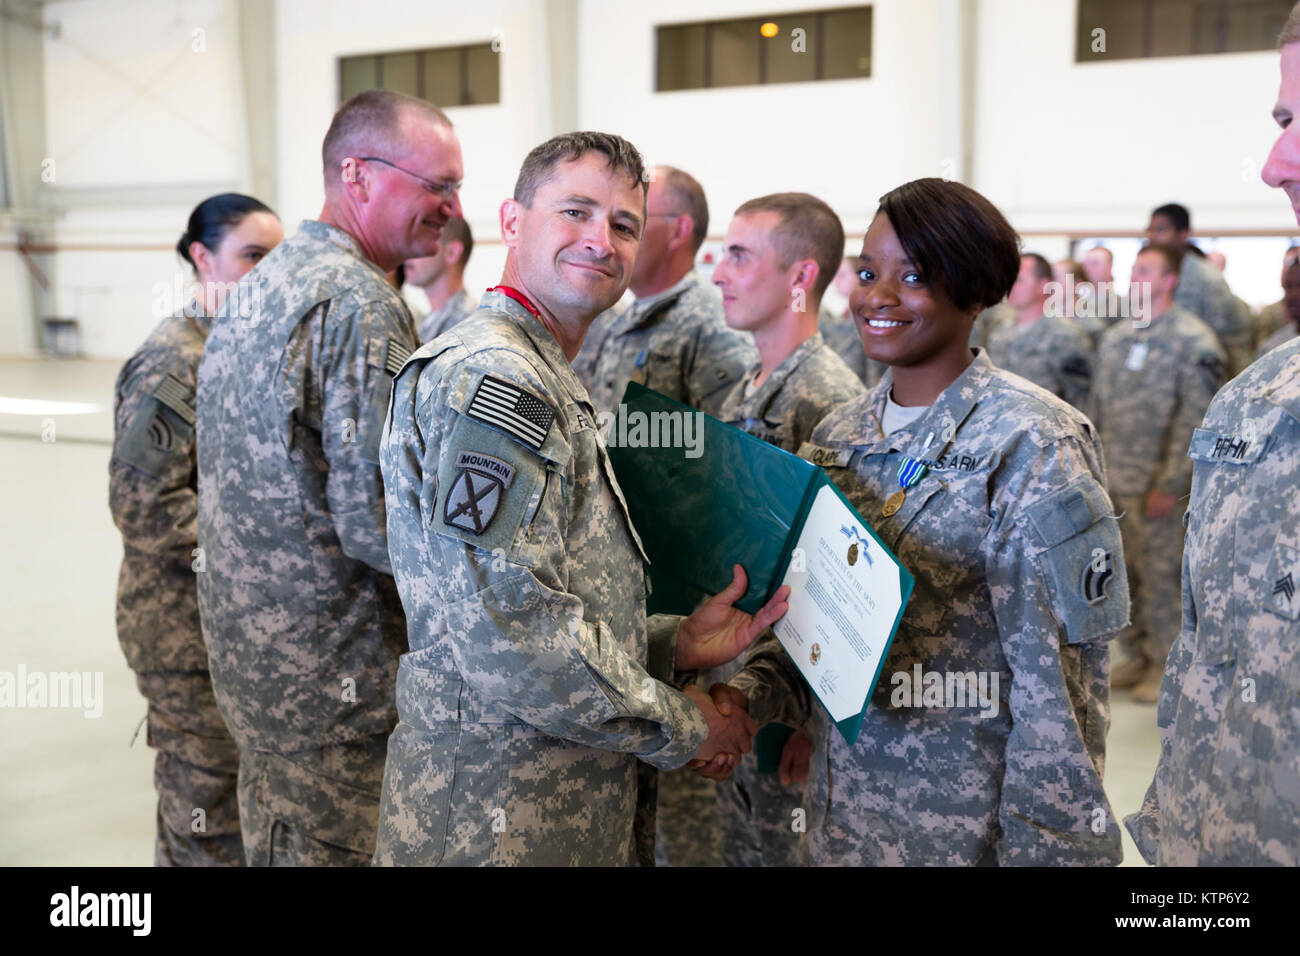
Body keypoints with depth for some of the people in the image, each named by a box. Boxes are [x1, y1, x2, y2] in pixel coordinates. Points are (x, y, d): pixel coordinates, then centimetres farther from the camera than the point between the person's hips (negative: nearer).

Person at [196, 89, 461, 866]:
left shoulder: (262, 284, 12)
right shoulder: (361, 303, -19)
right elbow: (375, 524, -24)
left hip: (248, 647, 10)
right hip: (331, 675, -9)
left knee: (277, 841, 20)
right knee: (334, 849, 3)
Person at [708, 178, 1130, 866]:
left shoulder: (1032, 445, -15)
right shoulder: (840, 434, 4)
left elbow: (1059, 671, -15)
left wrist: (1044, 845, -16)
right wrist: (749, 692, -5)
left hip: (968, 825, -6)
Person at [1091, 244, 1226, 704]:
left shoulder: (1192, 340, -8)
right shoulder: (1114, 338, 13)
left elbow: (1195, 421, -12)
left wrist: (1169, 485, -16)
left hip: (1156, 484, -6)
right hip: (1112, 482, 6)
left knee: (1159, 574, 0)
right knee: (1122, 572, 11)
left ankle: (1164, 662, 12)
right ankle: (1135, 655, 24)